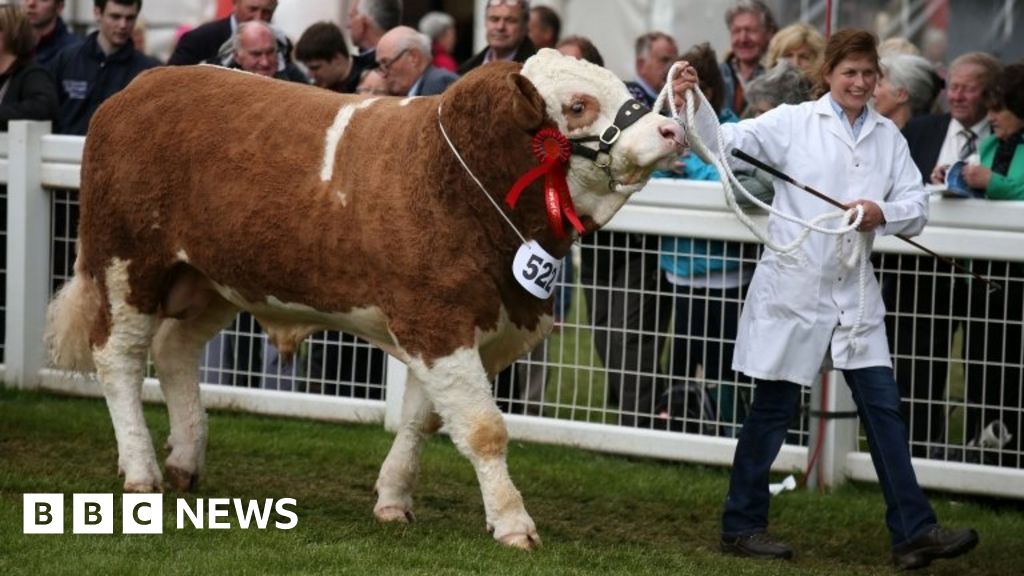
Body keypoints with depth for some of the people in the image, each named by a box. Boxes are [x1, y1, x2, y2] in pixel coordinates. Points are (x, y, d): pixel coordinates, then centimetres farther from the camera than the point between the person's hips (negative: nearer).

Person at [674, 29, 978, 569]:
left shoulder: (888, 136, 9)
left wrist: (883, 213, -17)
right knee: (774, 409, 5)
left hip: (854, 291, 4)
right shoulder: (793, 123, -2)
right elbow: (727, 140, -11)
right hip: (793, 287, -4)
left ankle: (913, 532, 0)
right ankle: (741, 525, 17)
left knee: (883, 407, 0)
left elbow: (915, 205, 5)